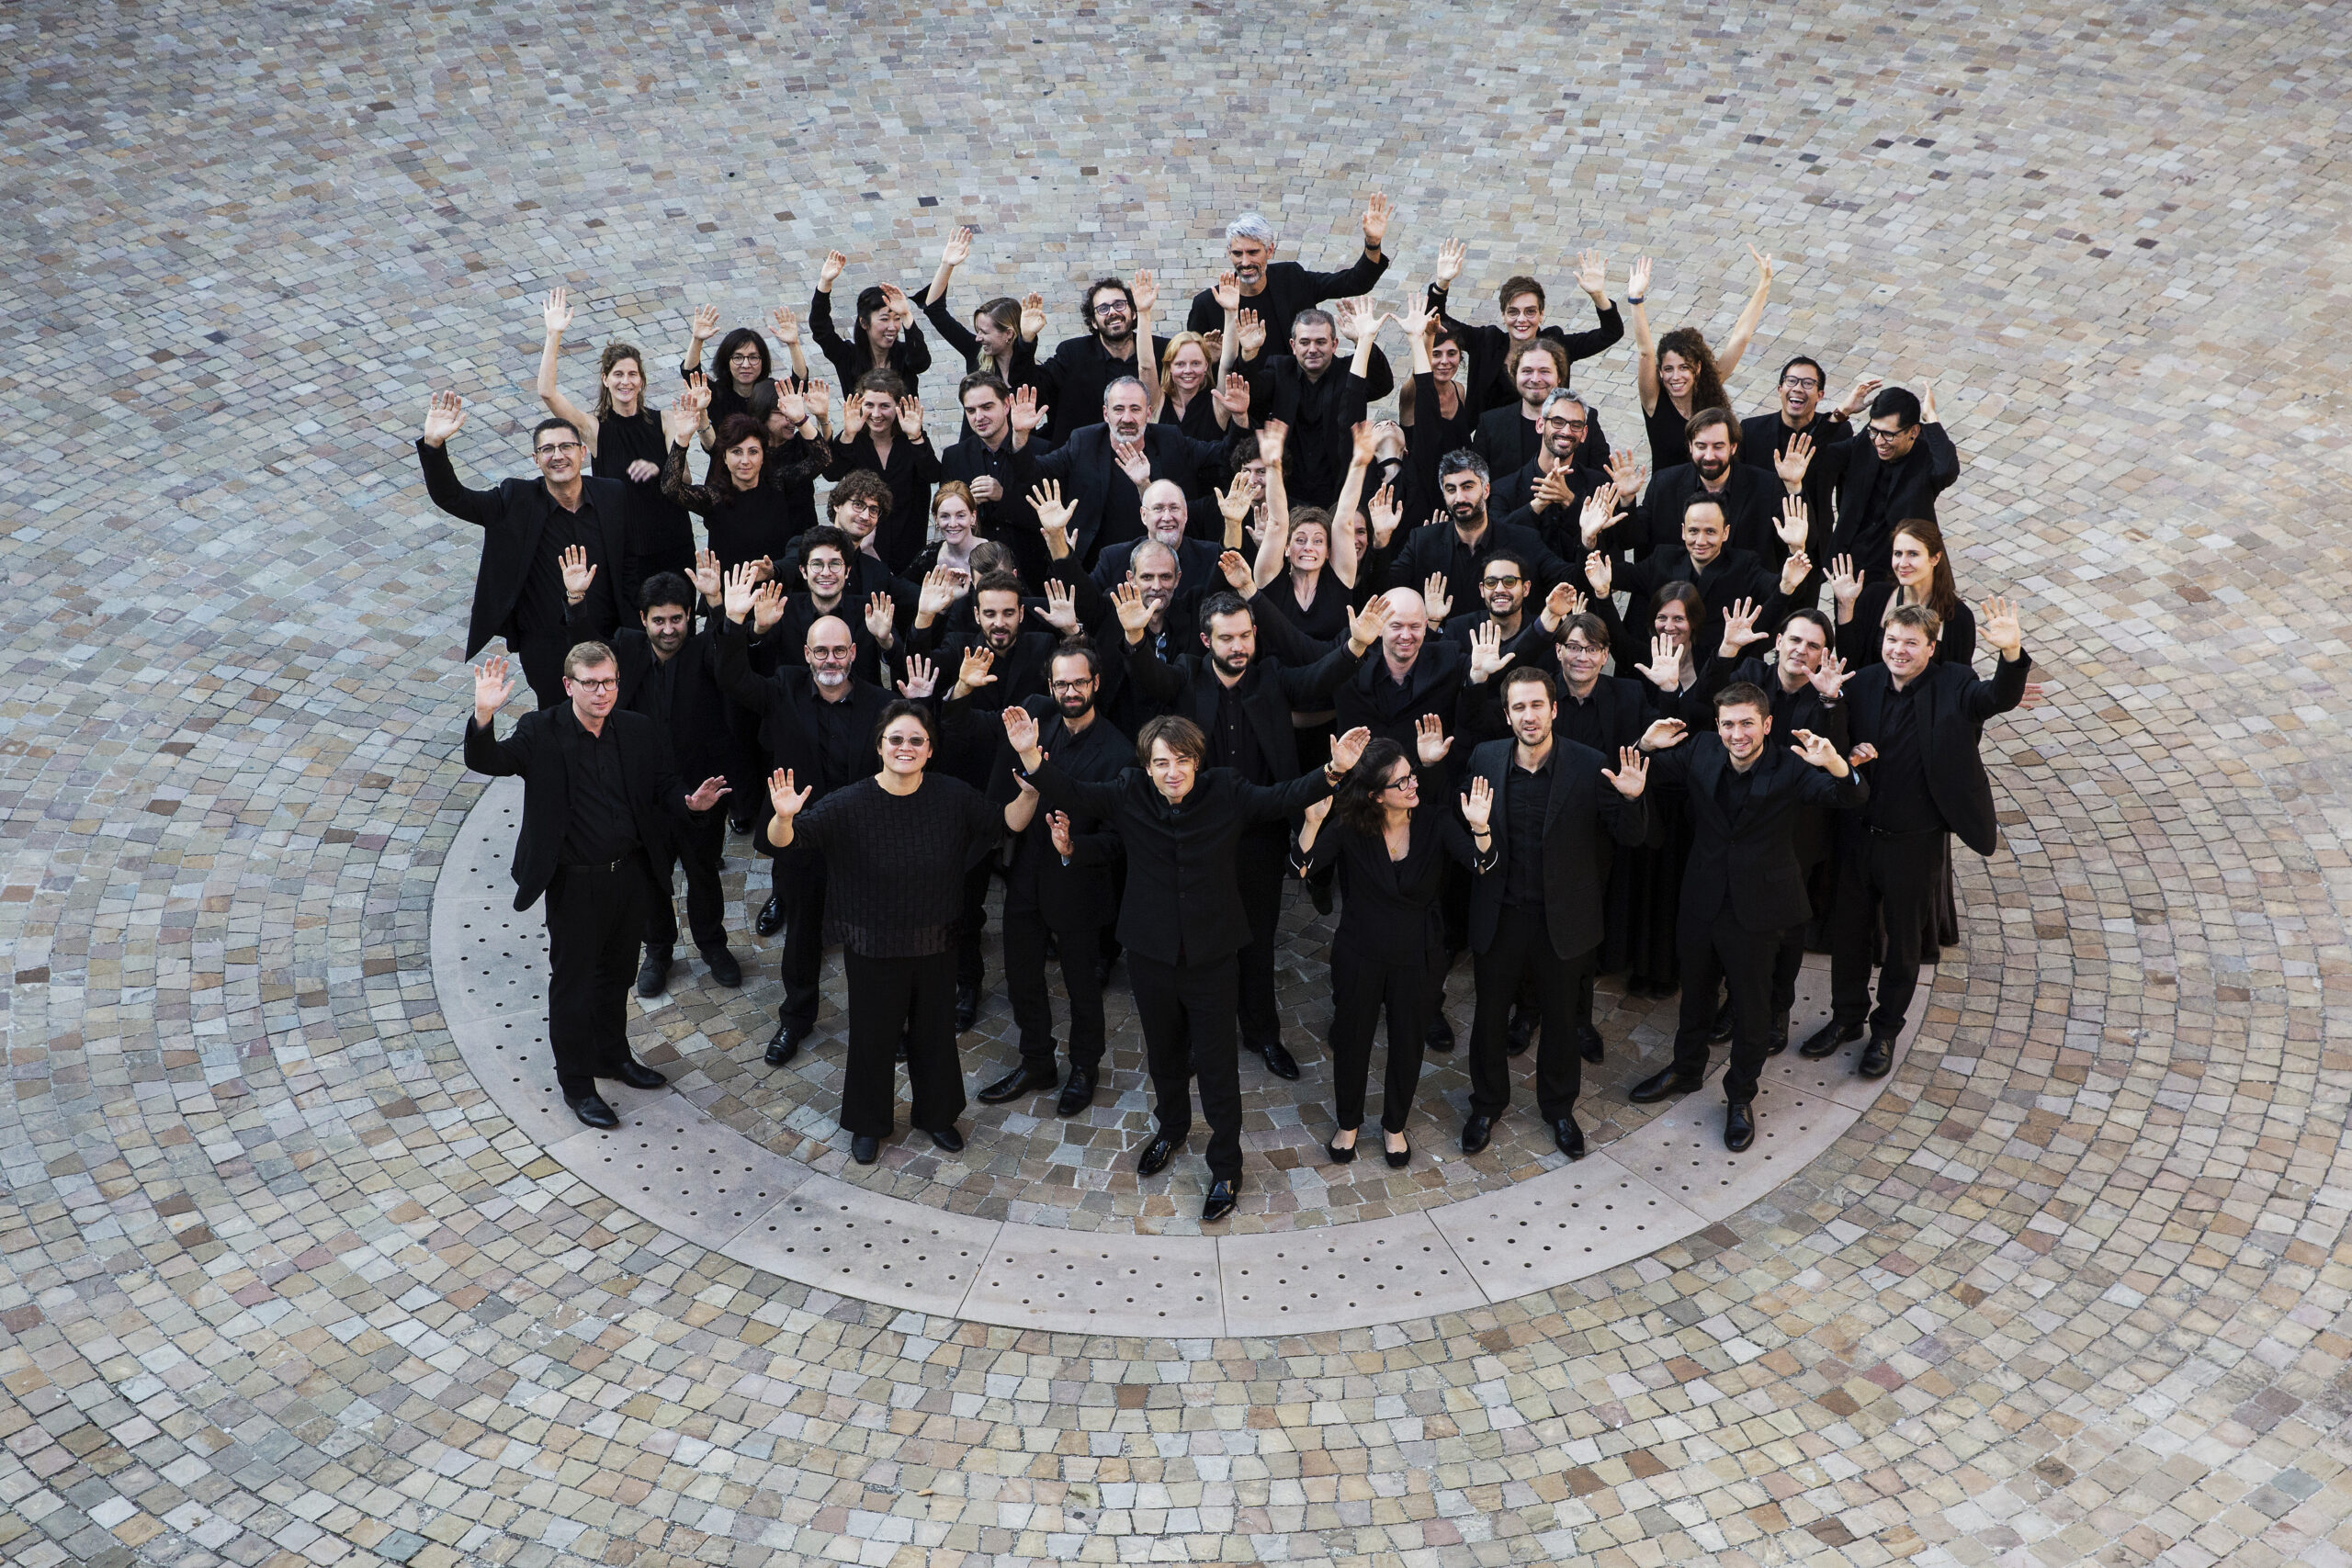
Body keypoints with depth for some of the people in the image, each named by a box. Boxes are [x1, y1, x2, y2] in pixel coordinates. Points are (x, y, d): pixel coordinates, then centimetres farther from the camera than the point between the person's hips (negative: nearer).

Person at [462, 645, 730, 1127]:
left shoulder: (640, 732, -3)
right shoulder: (542, 733, -14)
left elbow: (665, 789, 2)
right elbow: (488, 762, -24)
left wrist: (690, 802, -22)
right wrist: (483, 717, -44)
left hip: (630, 877, 4)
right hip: (575, 884, -4)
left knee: (617, 973, 24)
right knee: (573, 983, 10)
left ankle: (613, 1055, 46)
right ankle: (576, 1083, 26)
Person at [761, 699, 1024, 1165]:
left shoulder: (952, 797, -10)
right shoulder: (850, 804, -18)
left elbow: (1009, 824, -3)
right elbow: (782, 840, -24)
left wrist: (1030, 790, -22)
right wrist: (783, 816, -47)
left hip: (935, 944, 2)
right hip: (873, 947, -2)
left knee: (934, 1031, 20)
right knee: (873, 1036, 15)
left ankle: (936, 1114, 45)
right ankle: (869, 1124, 39)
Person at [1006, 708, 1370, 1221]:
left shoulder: (1226, 793, -10)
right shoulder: (1128, 795, -8)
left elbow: (1283, 799, -12)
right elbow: (1071, 795, -13)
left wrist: (1334, 771, -29)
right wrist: (1031, 756, -31)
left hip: (1212, 955, -2)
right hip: (1150, 952, 2)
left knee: (1217, 1063, 4)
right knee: (1163, 1051, 23)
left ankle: (1226, 1168, 19)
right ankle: (1171, 1129, 49)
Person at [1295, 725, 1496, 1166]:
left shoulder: (1435, 822, -14)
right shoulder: (1349, 828, -16)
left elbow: (1481, 863, -26)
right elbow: (1303, 867, -25)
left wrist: (1479, 828, -47)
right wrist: (1313, 822, -44)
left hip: (1418, 956, 1)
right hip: (1360, 953, 0)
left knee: (1407, 1042, 16)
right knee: (1351, 1038, 15)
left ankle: (1395, 1126, 41)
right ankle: (1348, 1123, 41)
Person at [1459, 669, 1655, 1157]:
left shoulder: (1590, 766, -12)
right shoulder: (1485, 760, -6)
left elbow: (1630, 837, -8)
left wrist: (1631, 799, -29)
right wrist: (1473, 830, -23)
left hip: (1563, 916, -1)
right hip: (1500, 915, 1)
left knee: (1563, 1019, 16)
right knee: (1490, 1015, 16)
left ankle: (1559, 1108, 39)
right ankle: (1487, 1104, 40)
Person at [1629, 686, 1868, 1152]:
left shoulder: (1789, 770, -17)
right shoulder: (1702, 754, -7)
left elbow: (1853, 798, -27)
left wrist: (1837, 766, -49)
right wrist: (1646, 746, -16)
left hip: (1755, 911, -3)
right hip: (1702, 902, 3)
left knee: (1750, 1009, 12)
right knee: (1695, 995, 23)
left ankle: (1741, 1096, 33)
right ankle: (1686, 1070, 47)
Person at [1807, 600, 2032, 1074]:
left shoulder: (1952, 688, -13)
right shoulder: (1865, 683, -2)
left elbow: (2000, 697, -32)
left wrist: (2012, 653, -52)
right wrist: (1851, 753, -15)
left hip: (1915, 842, -3)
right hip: (1858, 834, 3)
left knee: (1904, 938, 14)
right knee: (1848, 928, 17)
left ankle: (1886, 1030, 33)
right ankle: (1846, 1017, 38)